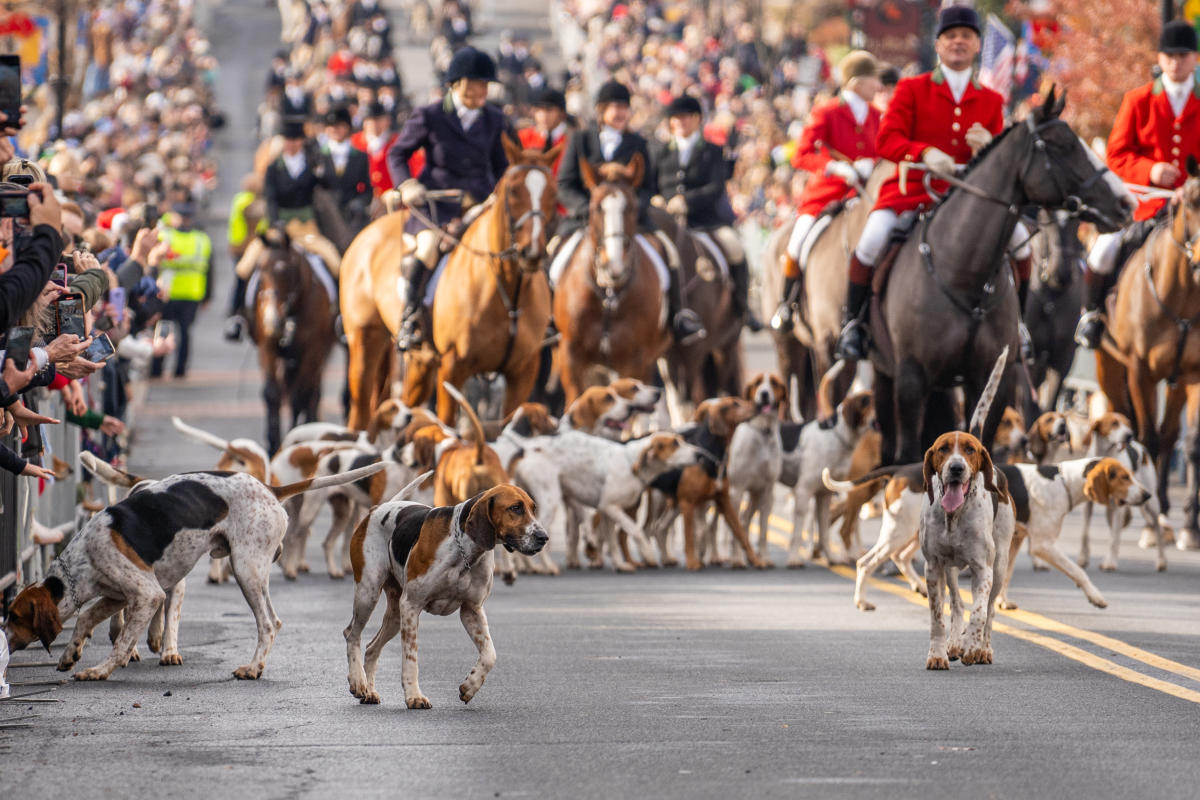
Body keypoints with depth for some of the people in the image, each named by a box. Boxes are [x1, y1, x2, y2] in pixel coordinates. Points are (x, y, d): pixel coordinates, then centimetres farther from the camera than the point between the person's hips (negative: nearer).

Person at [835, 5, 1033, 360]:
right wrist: (924, 153, -28)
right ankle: (853, 321, -9)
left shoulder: (991, 101, 10)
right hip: (912, 189, -3)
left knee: (1019, 238, -15)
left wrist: (988, 146, -13)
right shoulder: (911, 89, 2)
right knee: (873, 239, -29)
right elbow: (886, 140, -9)